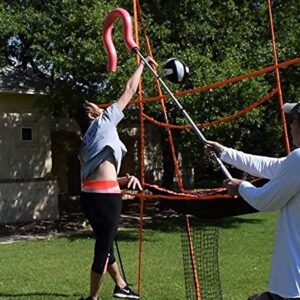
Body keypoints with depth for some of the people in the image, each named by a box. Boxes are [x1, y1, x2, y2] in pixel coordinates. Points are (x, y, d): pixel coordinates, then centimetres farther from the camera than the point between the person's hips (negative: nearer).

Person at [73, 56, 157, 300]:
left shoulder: (87, 144, 23)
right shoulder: (103, 123, 3)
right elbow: (130, 91, 9)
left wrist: (125, 179, 15)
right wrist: (143, 65, 20)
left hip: (89, 195, 9)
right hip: (105, 196, -9)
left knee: (105, 243, 21)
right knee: (104, 246, 0)